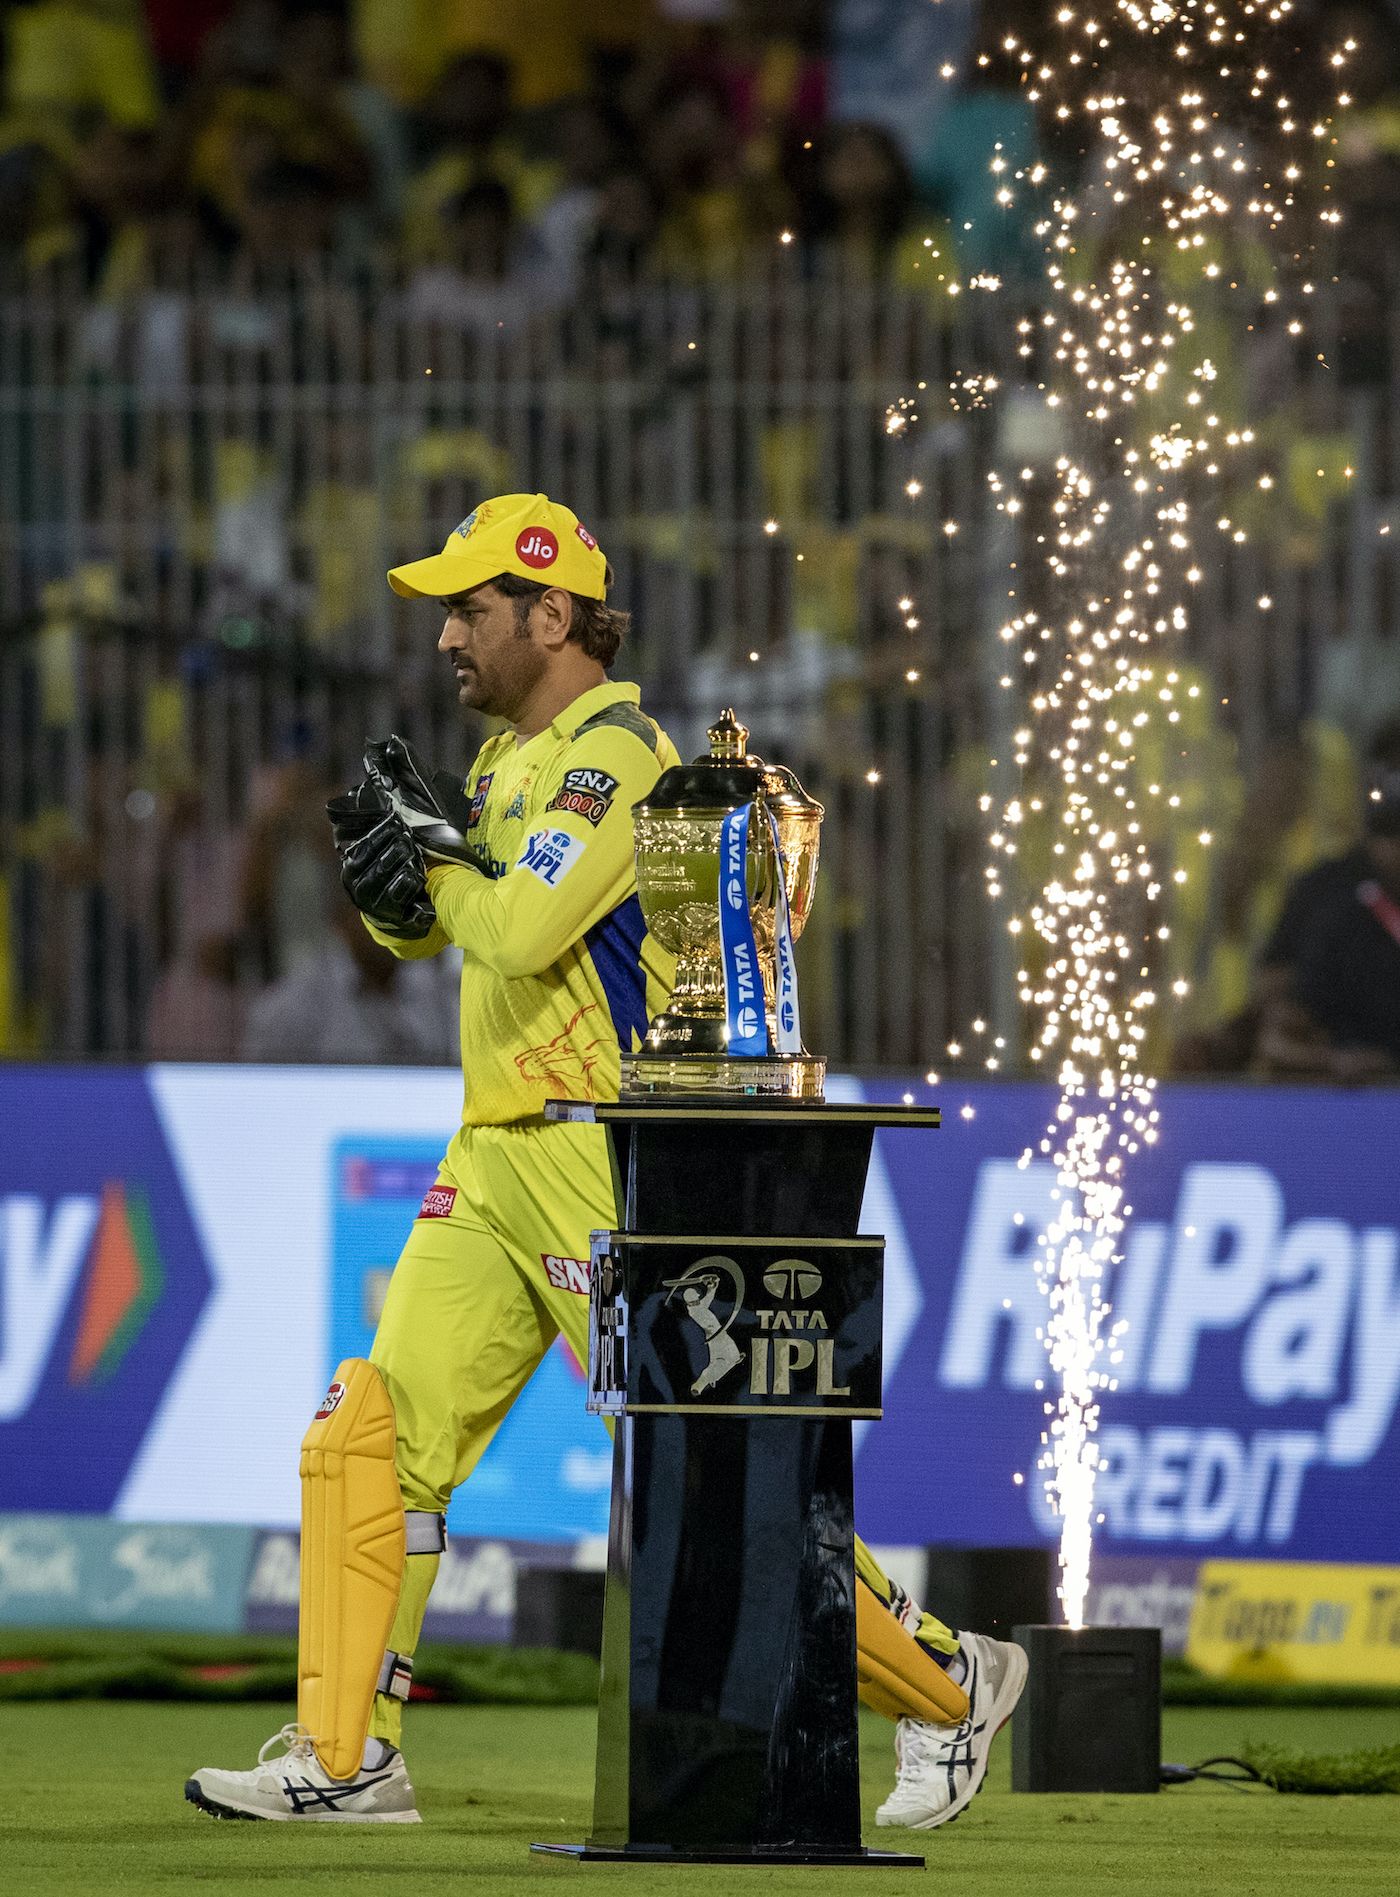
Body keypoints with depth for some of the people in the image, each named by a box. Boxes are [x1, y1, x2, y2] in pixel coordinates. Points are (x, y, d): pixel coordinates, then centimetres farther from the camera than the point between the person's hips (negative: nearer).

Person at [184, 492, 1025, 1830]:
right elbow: (423, 931, 21)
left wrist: (436, 849, -7)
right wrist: (386, 874, -1)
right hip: (496, 1159, 9)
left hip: (606, 1167, -9)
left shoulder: (614, 751, -14)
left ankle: (947, 1684, 6)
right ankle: (344, 1760, 6)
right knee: (365, 1440, 2)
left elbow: (523, 931, -25)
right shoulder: (512, 757, 15)